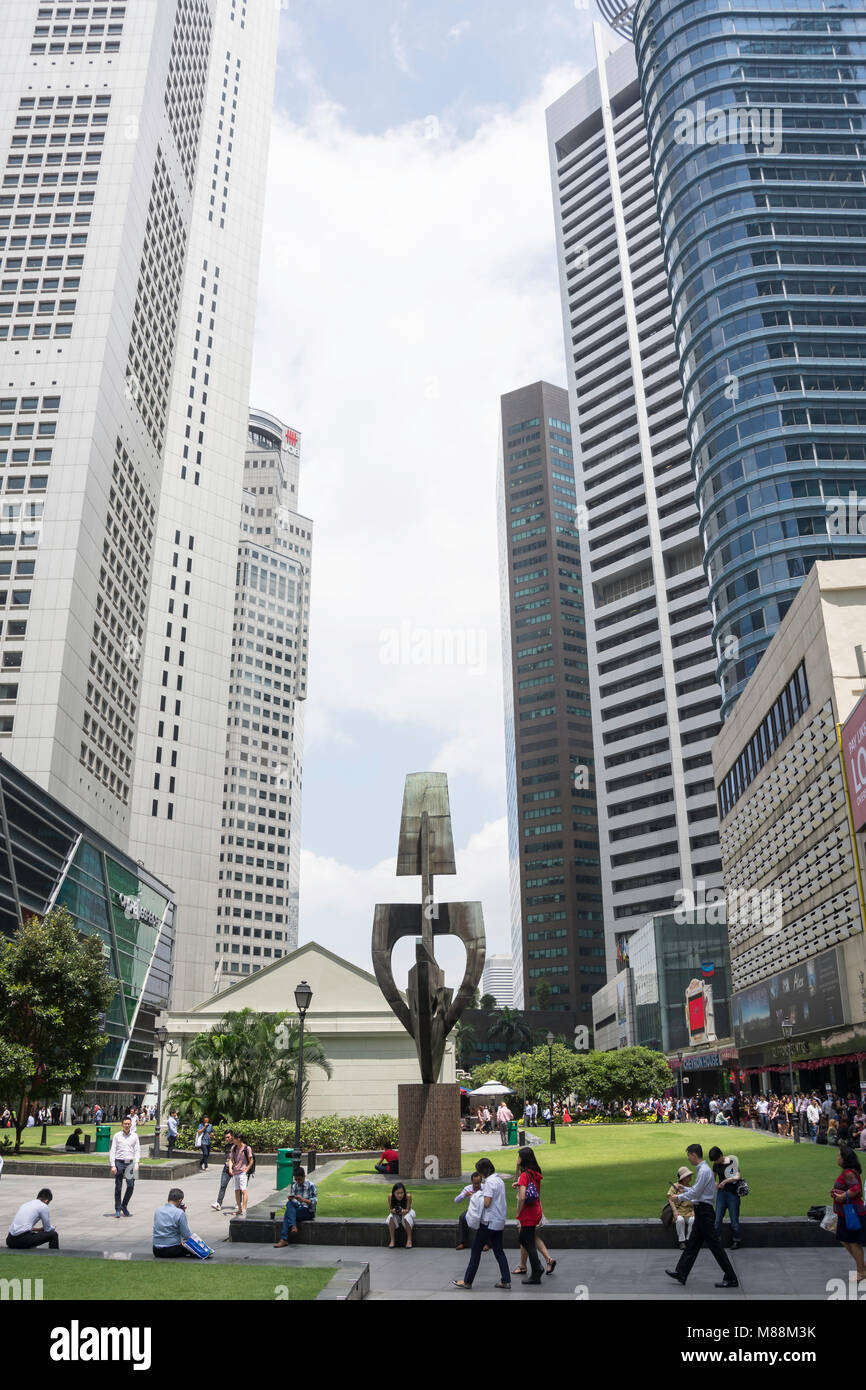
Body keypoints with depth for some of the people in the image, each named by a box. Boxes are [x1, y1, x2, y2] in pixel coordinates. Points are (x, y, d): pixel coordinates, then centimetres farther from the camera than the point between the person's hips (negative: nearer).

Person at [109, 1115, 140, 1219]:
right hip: (119, 1163, -2)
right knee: (118, 1187, 2)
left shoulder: (134, 1136, 8)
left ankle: (124, 1206, 14)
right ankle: (117, 1210, 13)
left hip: (130, 1163, 2)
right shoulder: (117, 1136, 2)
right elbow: (112, 1151, 0)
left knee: (131, 1185, -6)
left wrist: (137, 1162, -6)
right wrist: (113, 1165, -7)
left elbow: (137, 1150, 8)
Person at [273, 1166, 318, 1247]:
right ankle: (293, 1226, -39)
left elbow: (314, 1202, -10)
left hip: (309, 1212, -5)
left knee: (288, 1215, -27)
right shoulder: (293, 1186, 12)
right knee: (289, 1203, -29)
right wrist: (290, 1199, -13)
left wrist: (303, 1199, -26)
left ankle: (284, 1239, -28)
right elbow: (291, 1202, 11)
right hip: (296, 1210, 5)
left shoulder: (311, 1185, -3)